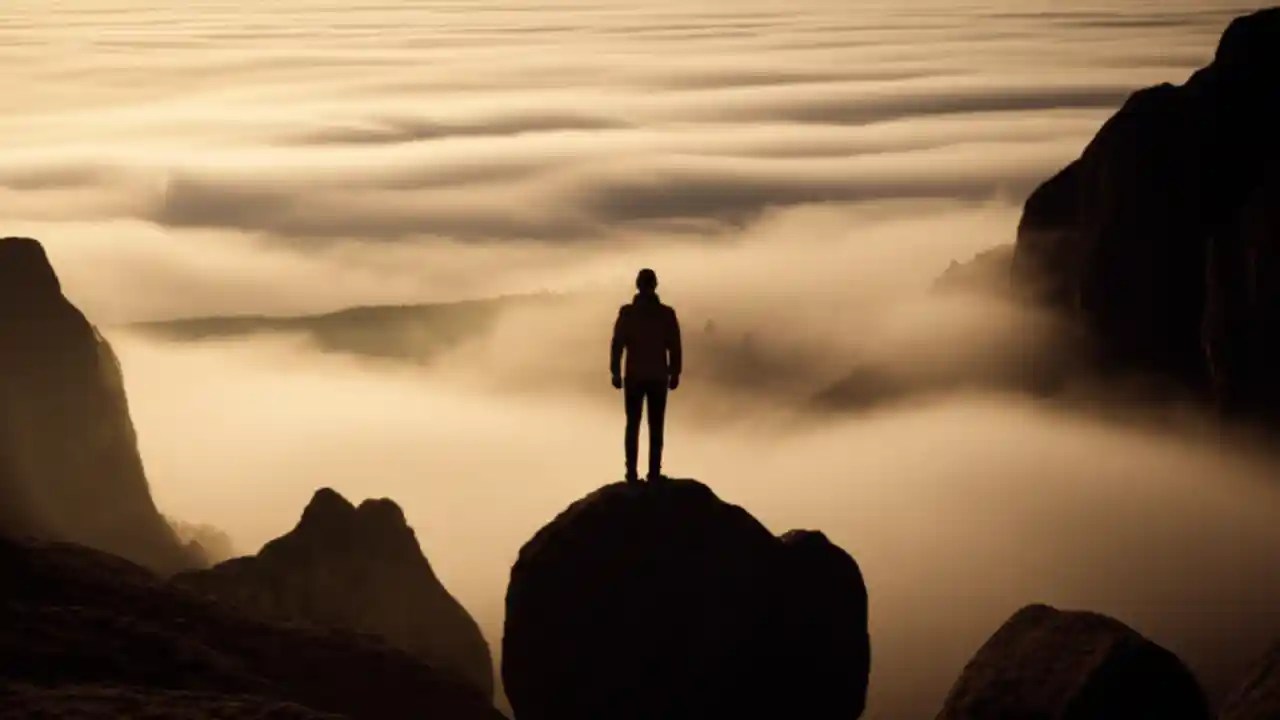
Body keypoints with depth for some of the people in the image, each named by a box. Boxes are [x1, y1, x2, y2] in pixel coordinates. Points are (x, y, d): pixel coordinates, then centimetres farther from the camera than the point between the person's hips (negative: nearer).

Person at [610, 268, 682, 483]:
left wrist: (615, 373, 0)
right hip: (658, 377, 0)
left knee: (633, 425, 7)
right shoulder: (667, 313, -4)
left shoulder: (627, 313, -6)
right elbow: (674, 347, -3)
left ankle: (632, 473, 1)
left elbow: (617, 345, -7)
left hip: (634, 377, 0)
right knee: (656, 427, 5)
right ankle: (654, 473, -1)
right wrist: (675, 373, 6)